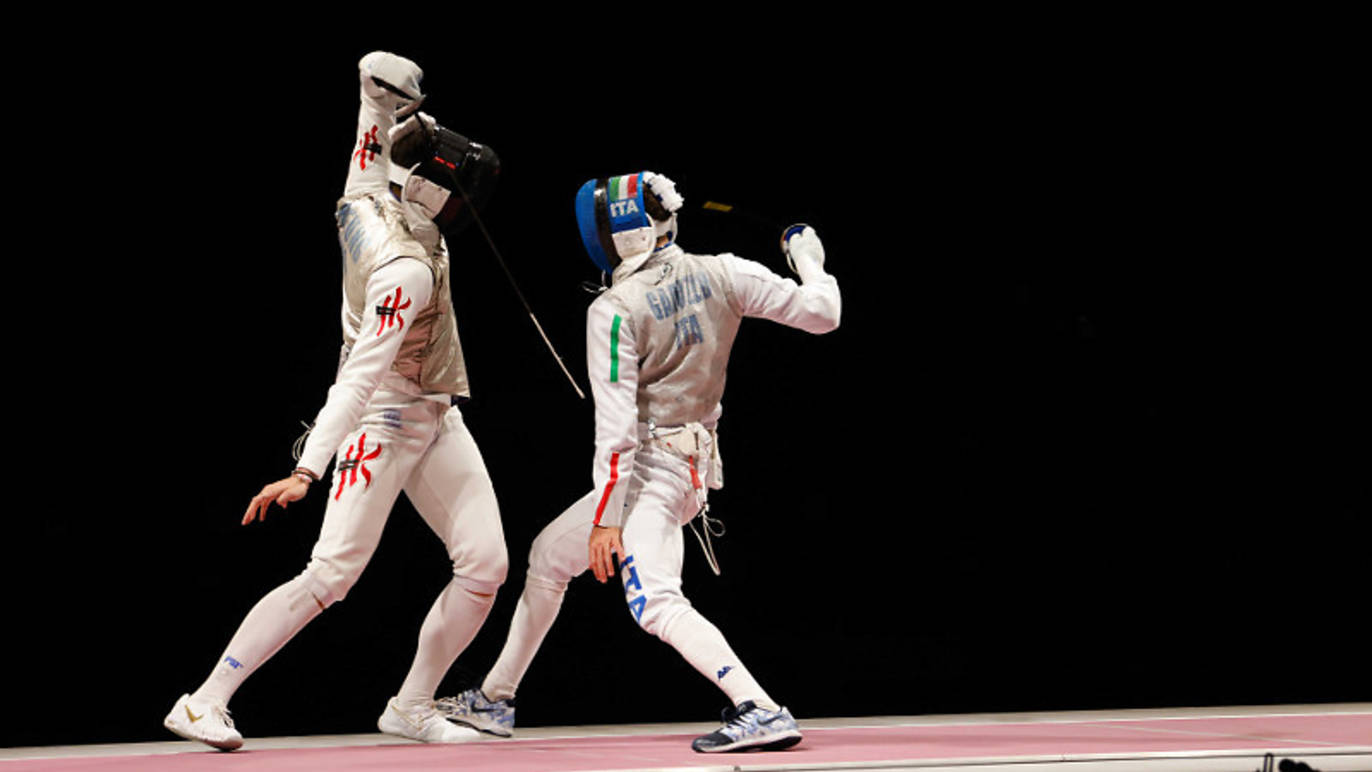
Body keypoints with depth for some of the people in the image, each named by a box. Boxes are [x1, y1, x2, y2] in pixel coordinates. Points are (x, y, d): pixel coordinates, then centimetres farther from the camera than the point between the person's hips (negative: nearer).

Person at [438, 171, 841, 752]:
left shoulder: (614, 311, -15)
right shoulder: (718, 275, 0)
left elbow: (616, 425, -20)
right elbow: (821, 313, -4)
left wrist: (605, 519, -19)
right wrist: (808, 256, 16)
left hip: (648, 471, -9)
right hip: (691, 468, 9)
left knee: (658, 606, -22)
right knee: (549, 557, 23)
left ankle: (760, 712, -36)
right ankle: (495, 700, 33)